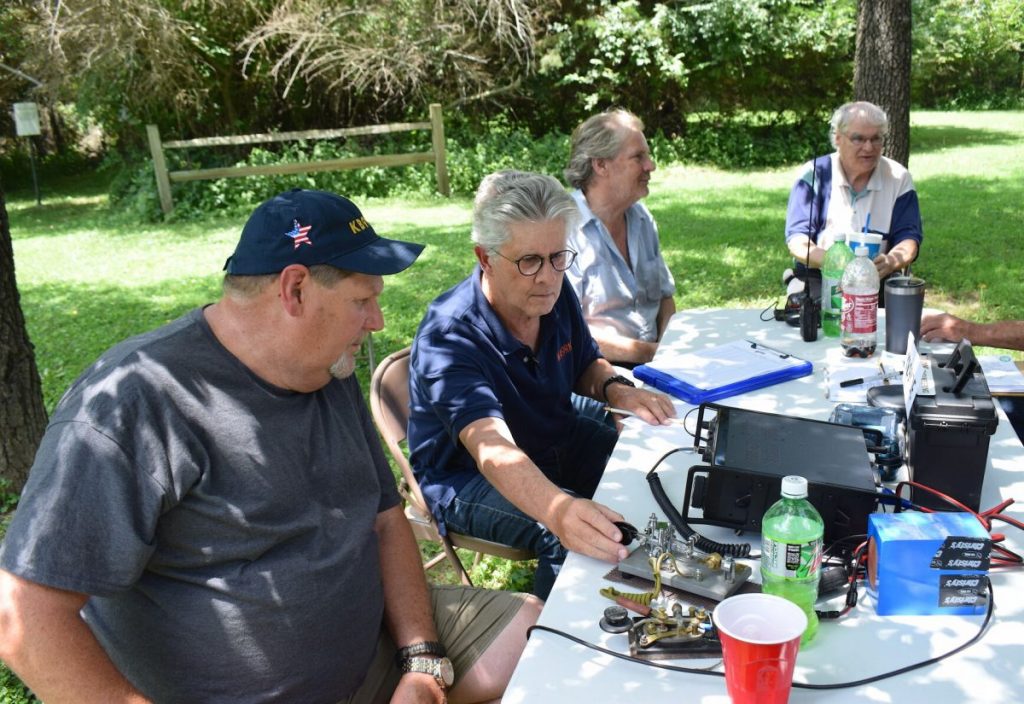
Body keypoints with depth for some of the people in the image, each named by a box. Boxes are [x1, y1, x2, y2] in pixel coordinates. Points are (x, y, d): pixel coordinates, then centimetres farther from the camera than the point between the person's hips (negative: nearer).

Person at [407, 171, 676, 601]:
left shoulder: (554, 294, -8)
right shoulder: (448, 336, -31)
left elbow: (586, 365, 11)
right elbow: (493, 451, -45)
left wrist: (616, 389, -13)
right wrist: (559, 509, -64)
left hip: (559, 440, 7)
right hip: (468, 476, -7)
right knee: (574, 539, -32)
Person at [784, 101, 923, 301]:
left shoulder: (898, 178, 6)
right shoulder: (813, 174, -1)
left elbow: (908, 238, 1)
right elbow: (797, 240, -8)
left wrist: (891, 262, -24)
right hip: (817, 279, -2)